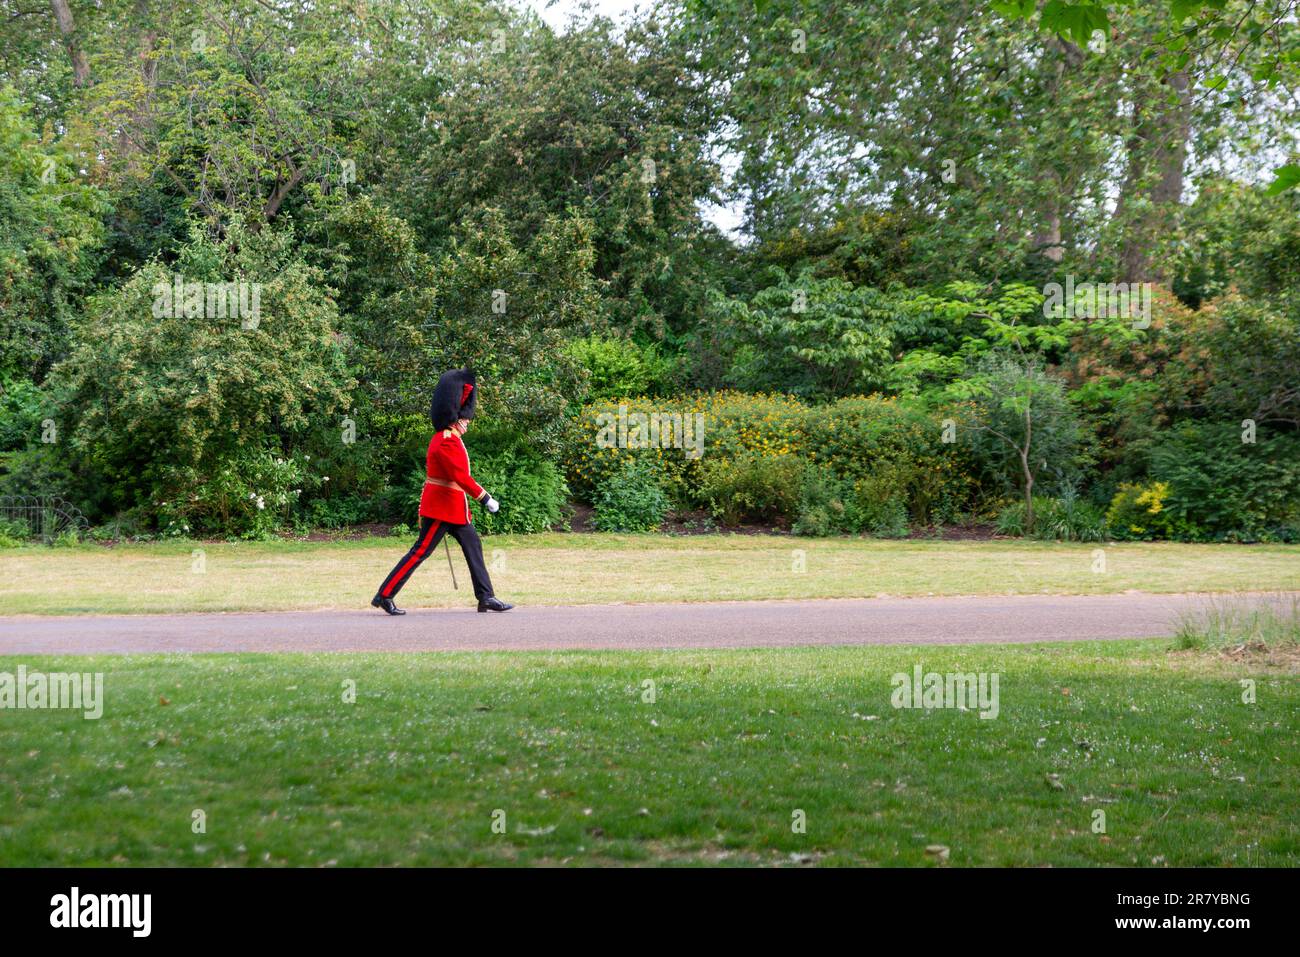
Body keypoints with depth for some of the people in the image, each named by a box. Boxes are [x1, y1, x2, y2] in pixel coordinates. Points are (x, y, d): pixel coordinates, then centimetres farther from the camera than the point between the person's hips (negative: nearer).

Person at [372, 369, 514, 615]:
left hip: (454, 508, 10)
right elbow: (461, 476, -25)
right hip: (443, 508, -10)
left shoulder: (443, 438, 13)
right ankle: (384, 595, -1)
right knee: (420, 552, -6)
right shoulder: (447, 442, -20)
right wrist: (486, 498, -20)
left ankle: (486, 598, 10)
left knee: (473, 547, 9)